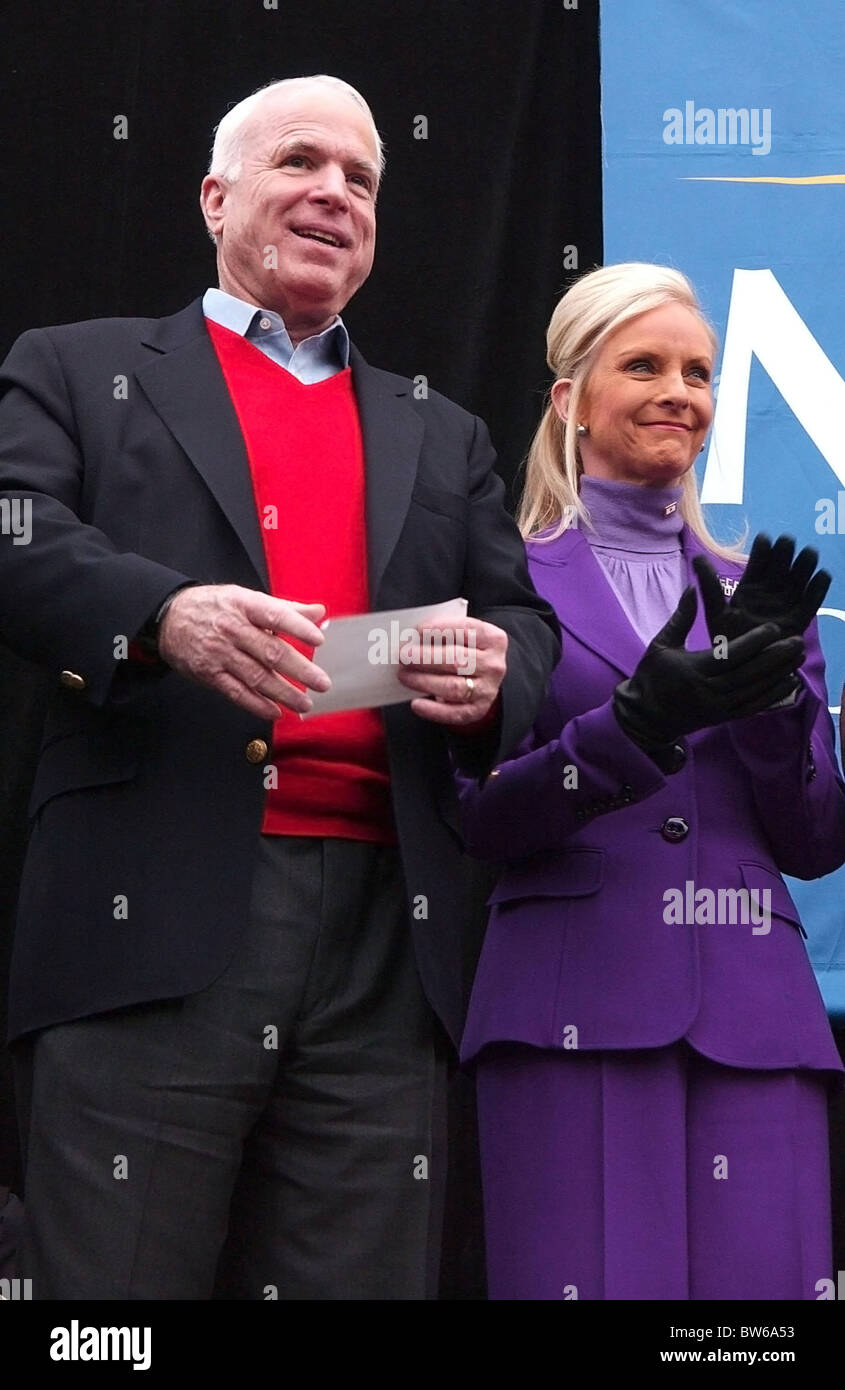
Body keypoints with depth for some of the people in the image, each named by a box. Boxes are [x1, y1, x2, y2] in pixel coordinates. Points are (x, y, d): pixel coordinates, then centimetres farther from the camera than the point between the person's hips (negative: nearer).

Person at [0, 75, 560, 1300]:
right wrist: (162, 611, -21)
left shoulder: (442, 441, 26)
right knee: (122, 1281, -3)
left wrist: (497, 673, -6)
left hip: (381, 935, 3)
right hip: (152, 915, -3)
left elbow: (529, 628, 19)